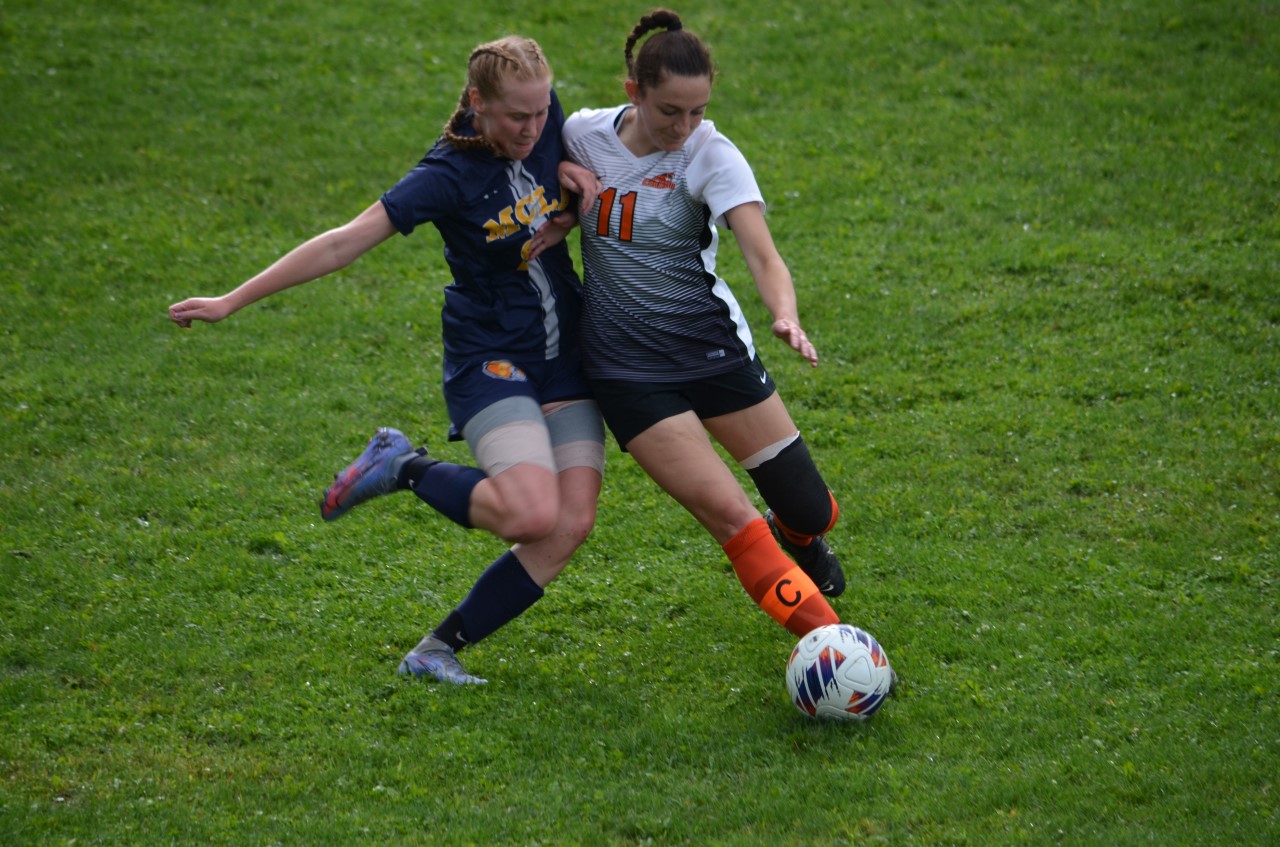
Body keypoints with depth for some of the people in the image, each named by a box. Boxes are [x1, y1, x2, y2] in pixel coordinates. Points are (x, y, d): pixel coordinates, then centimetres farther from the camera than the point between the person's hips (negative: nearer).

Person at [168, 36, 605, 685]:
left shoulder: (548, 121, -3)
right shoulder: (449, 175, -19)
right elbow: (344, 244, -18)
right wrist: (233, 301, -18)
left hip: (564, 361, 6)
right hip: (489, 360, -6)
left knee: (571, 525, -8)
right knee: (532, 515, -26)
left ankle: (439, 649, 3)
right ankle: (403, 468, 1)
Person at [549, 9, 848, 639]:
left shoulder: (712, 156, -14)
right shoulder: (583, 133, -6)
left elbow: (762, 254, -26)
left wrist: (786, 318, -47)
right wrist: (563, 177, -8)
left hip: (712, 345, 0)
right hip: (627, 367, 0)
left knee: (811, 511, 3)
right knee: (730, 516, -15)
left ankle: (798, 538, 42)